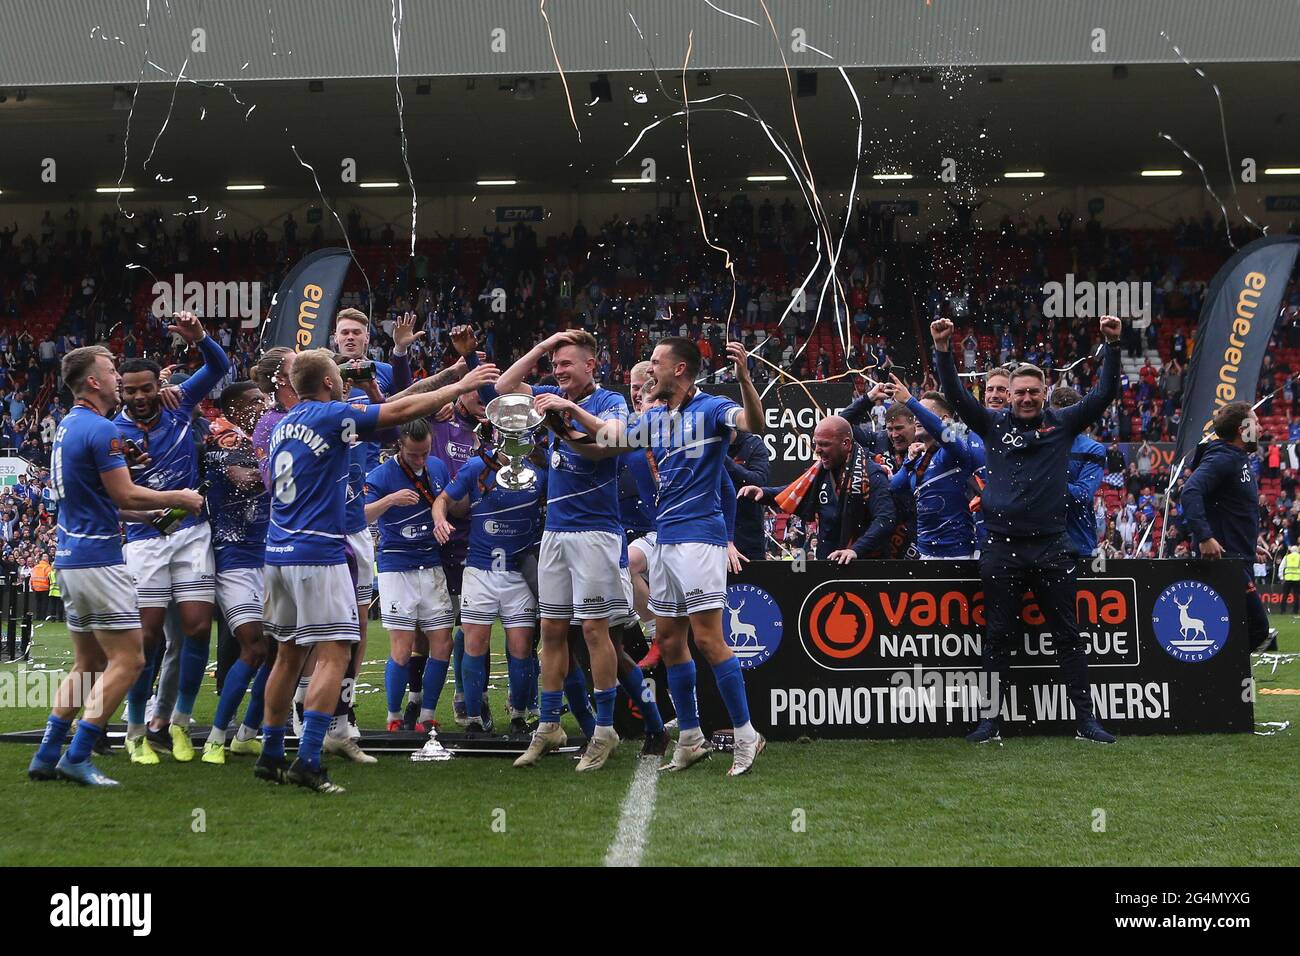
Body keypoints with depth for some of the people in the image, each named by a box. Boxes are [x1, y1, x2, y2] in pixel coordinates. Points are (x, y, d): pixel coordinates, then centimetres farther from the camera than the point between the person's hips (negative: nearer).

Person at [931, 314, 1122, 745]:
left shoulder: (1062, 423, 6)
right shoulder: (993, 423, 6)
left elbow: (1103, 393, 1)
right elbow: (956, 395, -4)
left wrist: (1113, 346, -10)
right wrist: (942, 351, -16)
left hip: (1051, 548, 0)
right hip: (1002, 548, 0)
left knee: (1067, 635, 4)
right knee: (999, 637, 5)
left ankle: (1086, 719, 6)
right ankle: (992, 718, 11)